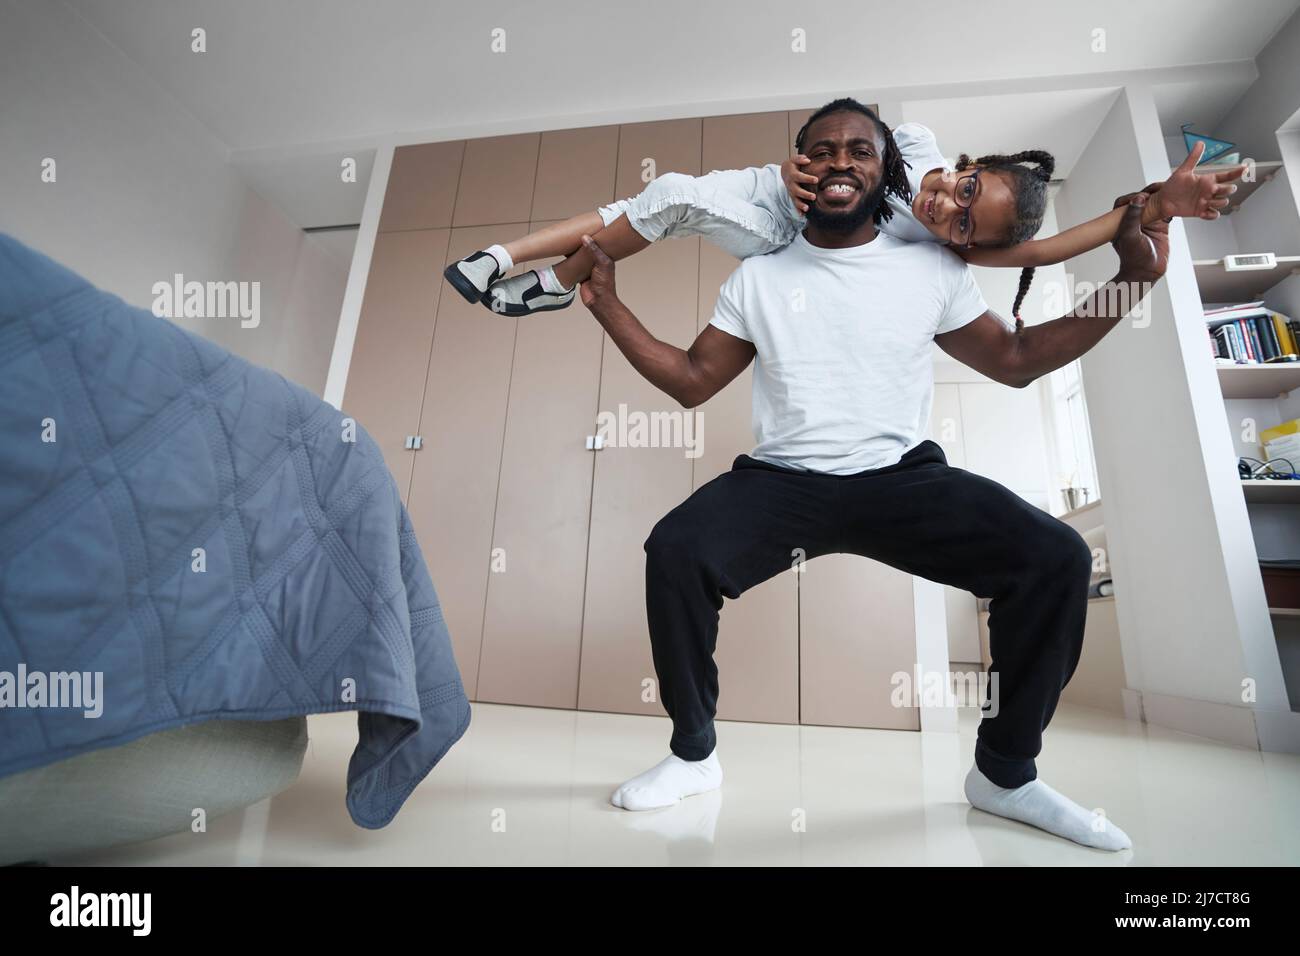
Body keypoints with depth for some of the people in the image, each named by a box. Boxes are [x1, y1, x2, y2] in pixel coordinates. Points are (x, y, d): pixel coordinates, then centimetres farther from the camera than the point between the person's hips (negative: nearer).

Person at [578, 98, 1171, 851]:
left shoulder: (933, 268, 10)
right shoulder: (757, 278, 10)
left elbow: (1017, 360, 17)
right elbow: (691, 381, 9)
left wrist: (1135, 278, 10)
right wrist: (607, 302, 6)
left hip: (903, 478, 2)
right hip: (783, 481, -1)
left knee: (1056, 558, -19)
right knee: (674, 550, -28)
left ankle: (1005, 773, 5)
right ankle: (694, 754, -2)